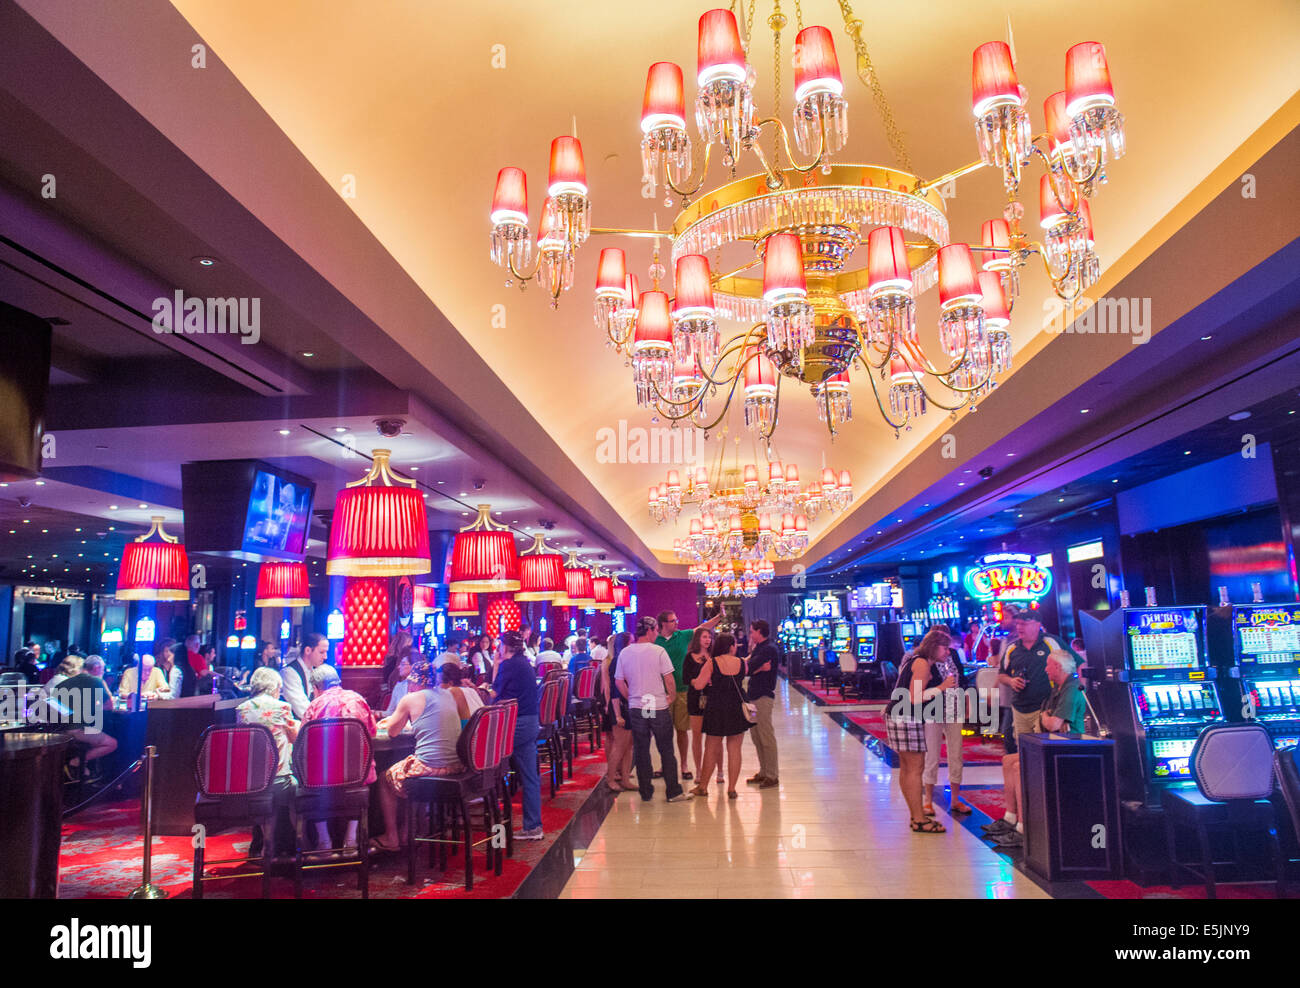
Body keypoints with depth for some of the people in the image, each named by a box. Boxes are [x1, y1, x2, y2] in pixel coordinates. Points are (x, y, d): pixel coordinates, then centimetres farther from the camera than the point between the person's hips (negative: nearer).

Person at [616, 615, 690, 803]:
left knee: (641, 751, 10)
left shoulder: (624, 653, 2)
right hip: (659, 708, -3)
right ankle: (673, 792, 9)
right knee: (666, 751, 5)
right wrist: (672, 696, 6)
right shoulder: (658, 651, -9)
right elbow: (669, 678, -9)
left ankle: (646, 792, 14)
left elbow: (619, 682, 5)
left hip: (636, 708, 3)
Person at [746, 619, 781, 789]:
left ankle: (772, 777, 1)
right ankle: (763, 773, 24)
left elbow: (747, 669, -20)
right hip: (756, 697, 10)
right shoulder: (761, 648, 16)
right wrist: (759, 668, -13)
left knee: (767, 738, -5)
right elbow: (750, 666, 5)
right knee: (757, 737, 15)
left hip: (763, 697, -10)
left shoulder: (769, 649, -15)